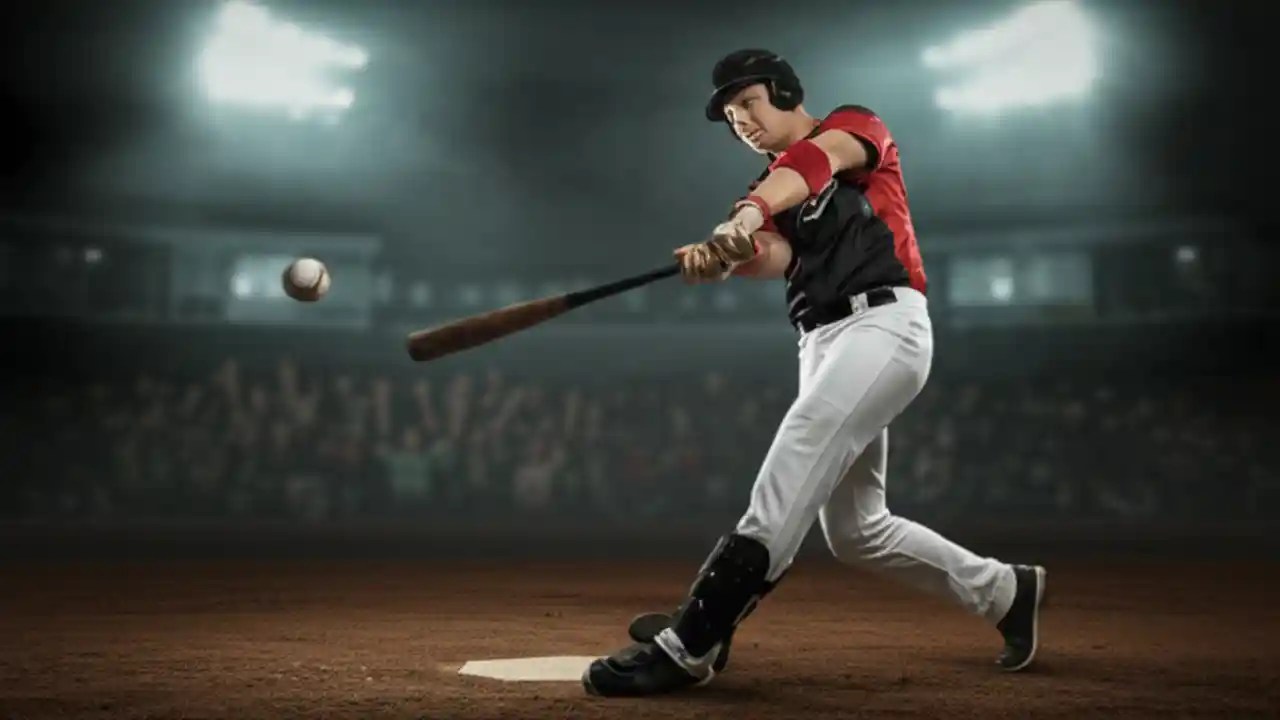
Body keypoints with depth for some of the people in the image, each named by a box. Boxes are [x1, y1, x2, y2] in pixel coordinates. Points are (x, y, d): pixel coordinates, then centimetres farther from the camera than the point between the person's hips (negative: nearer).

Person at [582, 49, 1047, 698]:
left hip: (884, 323, -8)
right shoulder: (772, 190, 22)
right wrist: (727, 254, -27)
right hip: (821, 344, 8)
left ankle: (688, 645, -29)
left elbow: (817, 161, -18)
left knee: (785, 480, -25)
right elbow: (777, 257, -2)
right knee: (855, 530, 9)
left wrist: (749, 213, -39)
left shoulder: (856, 125, 8)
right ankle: (1005, 591, 27)